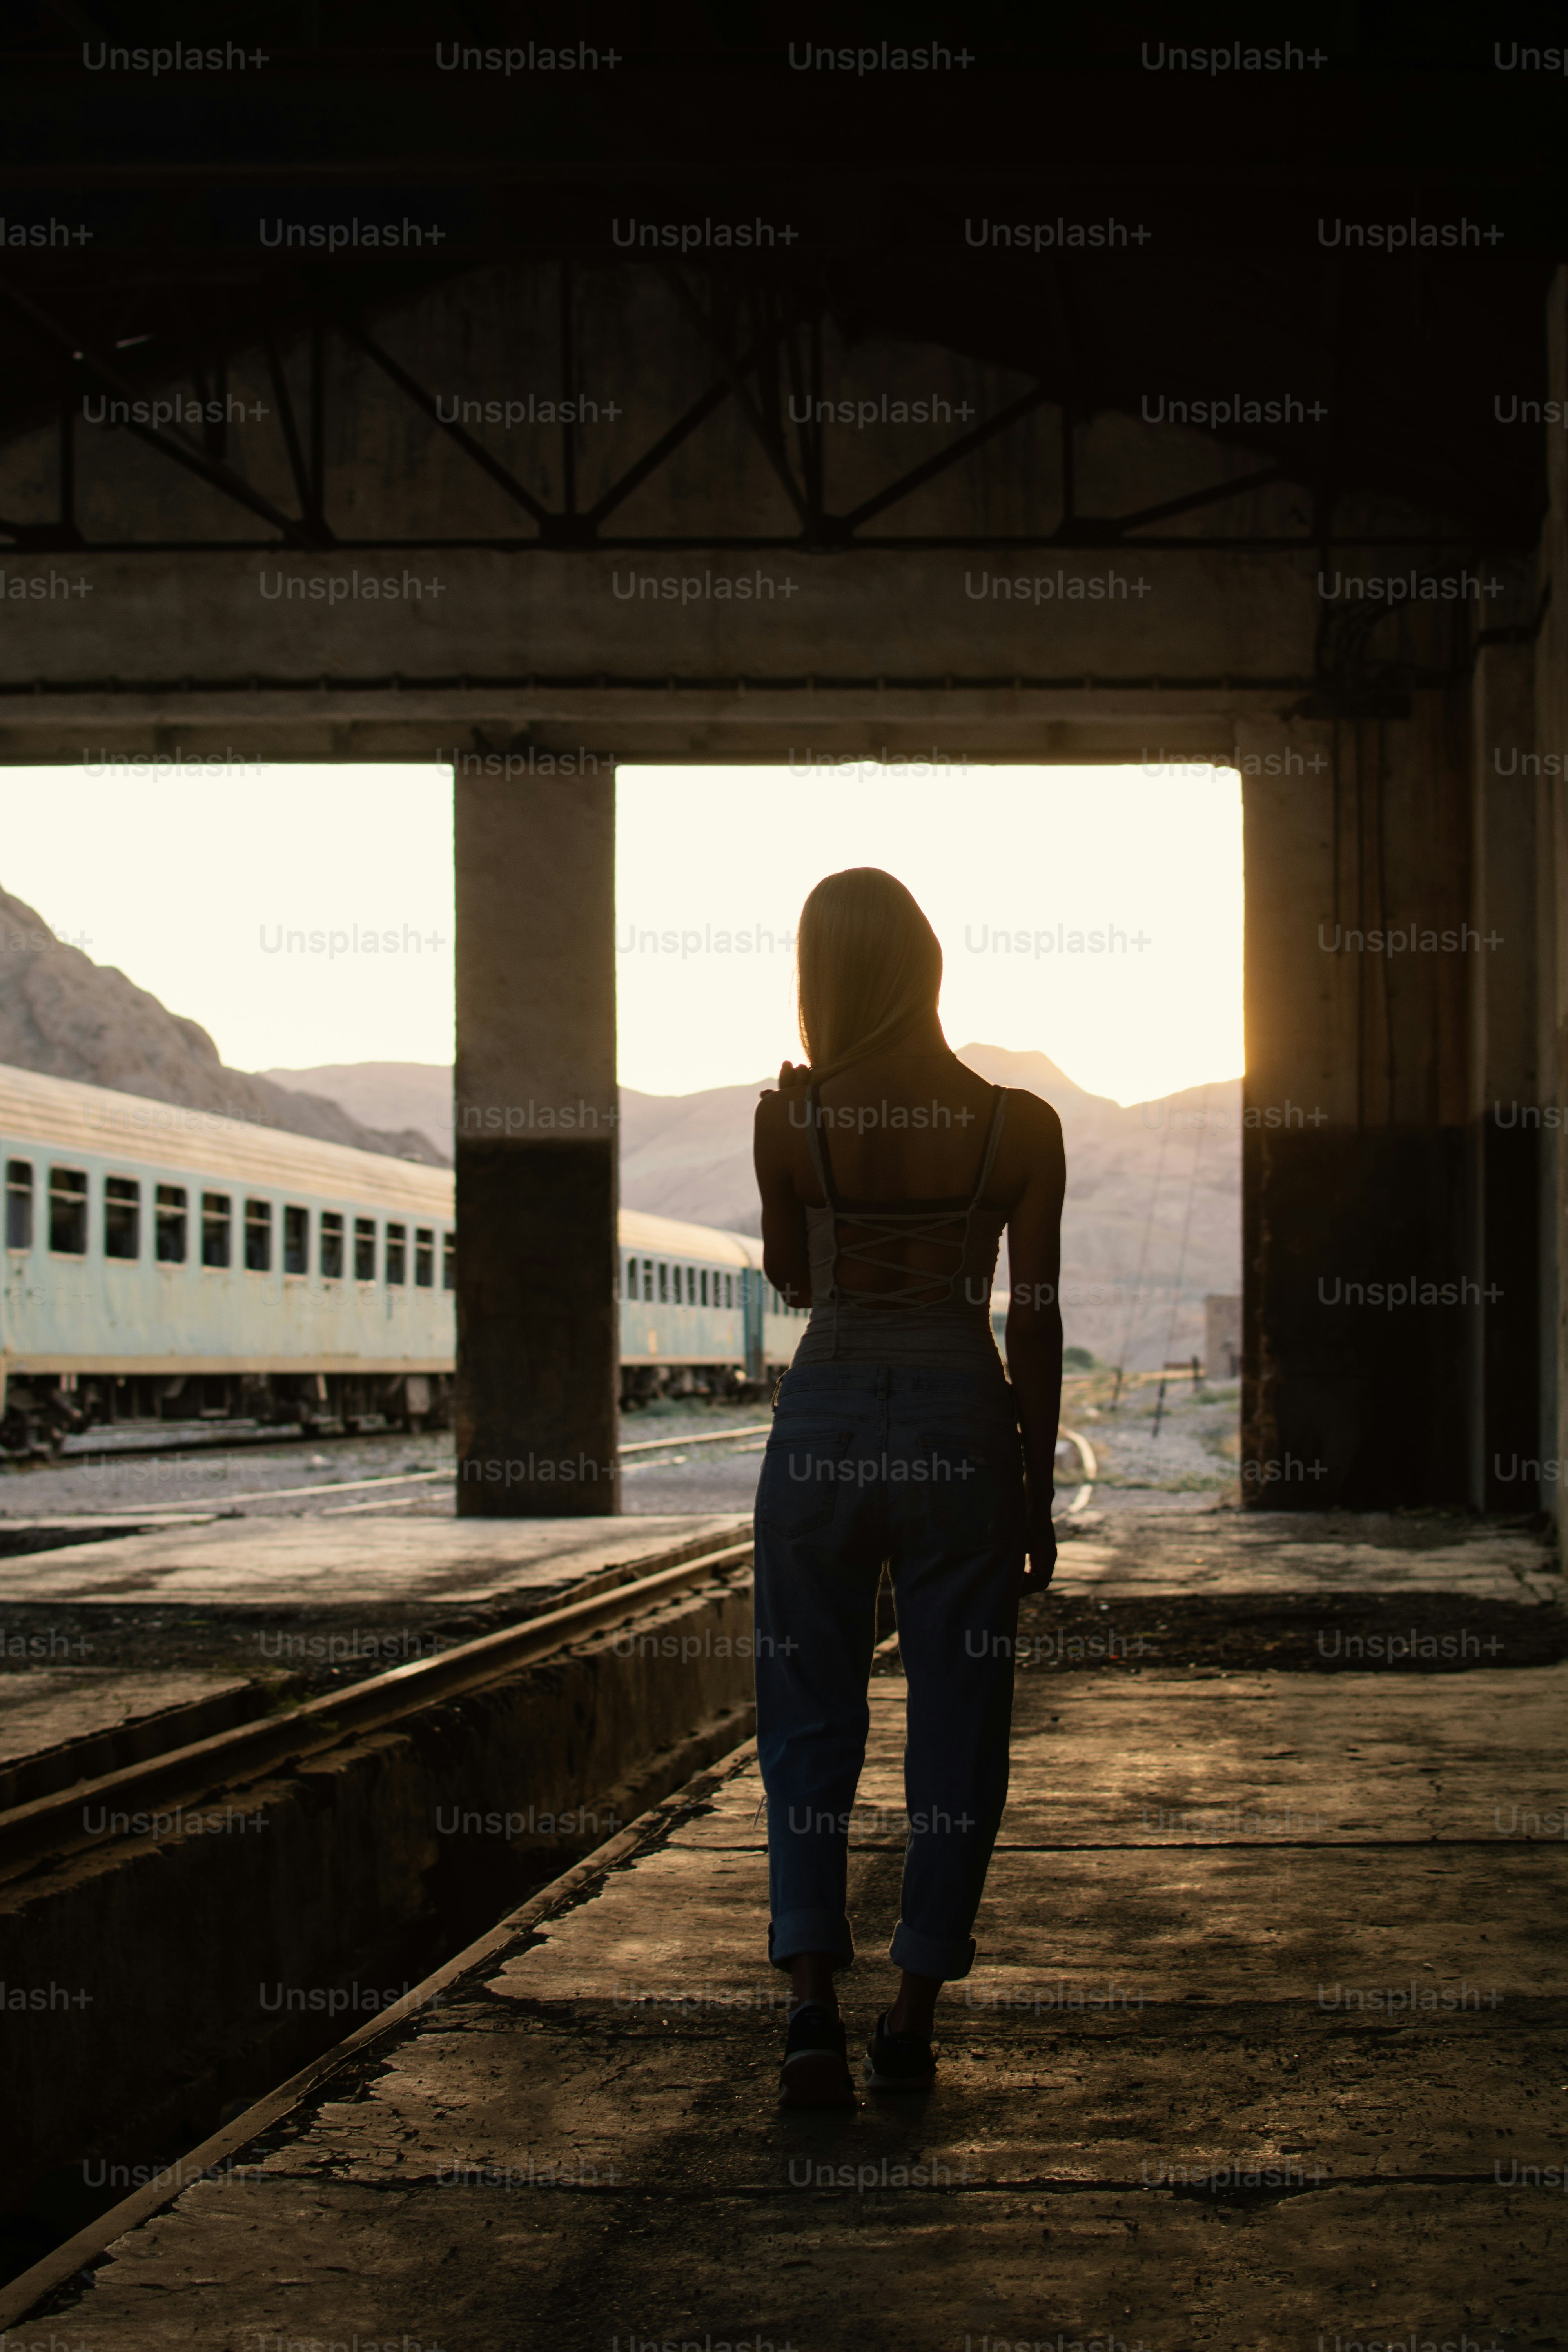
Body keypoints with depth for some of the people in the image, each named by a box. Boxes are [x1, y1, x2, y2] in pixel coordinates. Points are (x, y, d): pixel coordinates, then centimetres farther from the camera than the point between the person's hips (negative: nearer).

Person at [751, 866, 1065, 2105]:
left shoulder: (790, 1119, -6)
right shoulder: (1021, 1127, -7)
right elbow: (1034, 1322, -2)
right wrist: (1039, 1490, 6)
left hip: (825, 1419, 0)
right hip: (963, 1426, 0)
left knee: (810, 1720, 9)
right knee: (956, 1728, 10)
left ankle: (814, 2001, -5)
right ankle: (914, 2017, 13)